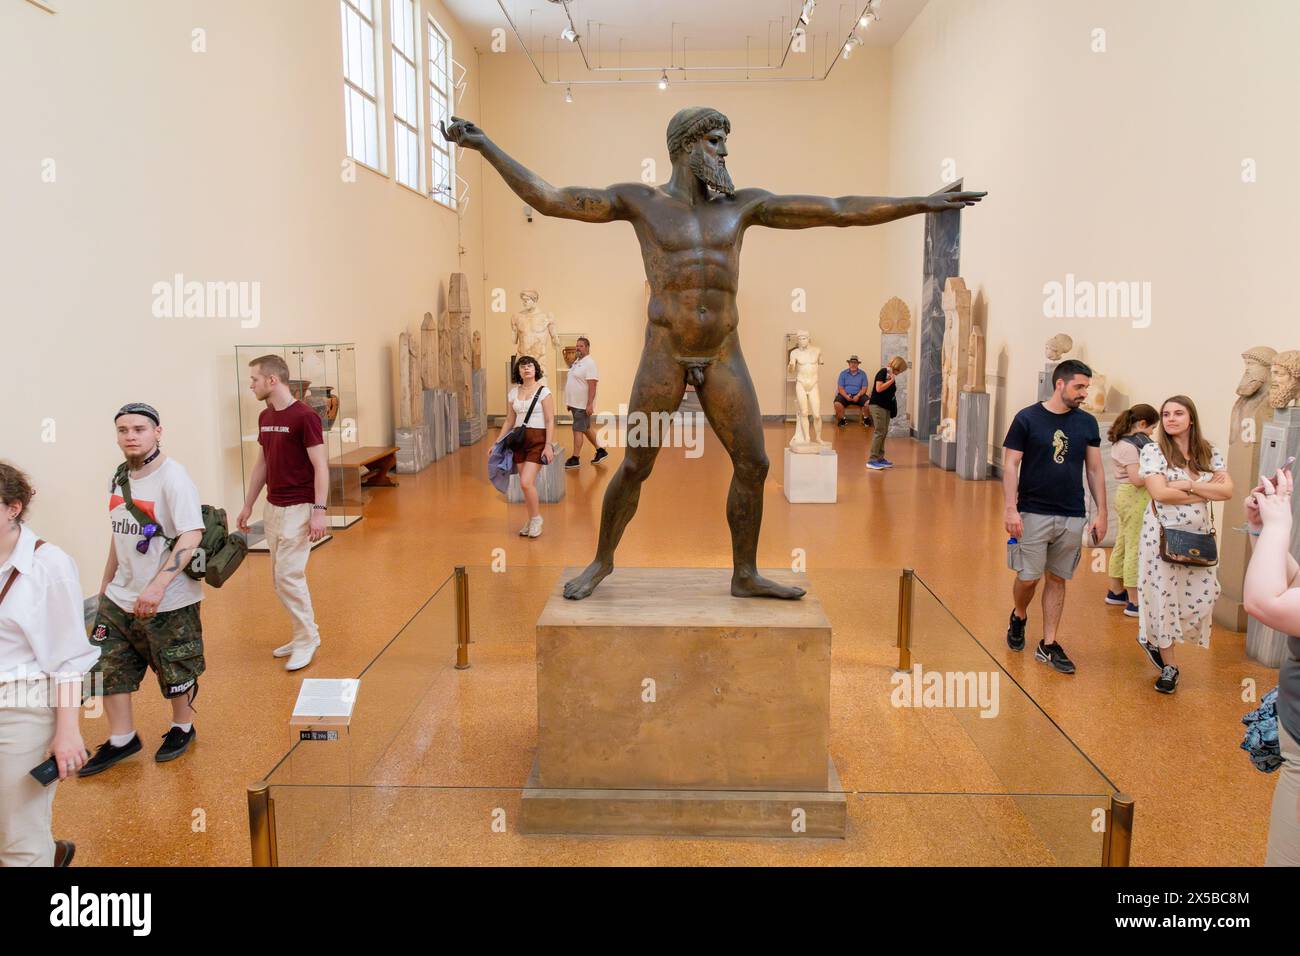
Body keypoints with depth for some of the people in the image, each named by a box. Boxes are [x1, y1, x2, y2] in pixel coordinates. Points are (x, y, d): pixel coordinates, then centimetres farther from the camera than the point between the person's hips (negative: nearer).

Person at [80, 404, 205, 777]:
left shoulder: (172, 477, -18)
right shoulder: (120, 478, 6)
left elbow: (191, 536, -25)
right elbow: (119, 534, 17)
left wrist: (157, 586, -30)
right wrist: (106, 583, 20)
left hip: (168, 604, -7)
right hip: (119, 599, 7)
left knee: (176, 672, 10)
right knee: (106, 666, 12)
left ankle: (182, 728, 34)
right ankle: (121, 740, 29)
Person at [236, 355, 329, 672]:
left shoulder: (304, 416, -15)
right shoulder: (265, 417, 9)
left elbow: (321, 466, -16)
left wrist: (319, 511, -21)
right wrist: (248, 505, 19)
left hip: (298, 509, -8)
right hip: (272, 507, 8)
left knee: (288, 575, -8)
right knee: (281, 577, 11)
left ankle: (307, 639, 6)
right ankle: (304, 634, 23)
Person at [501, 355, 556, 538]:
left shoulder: (543, 392, -6)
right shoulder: (513, 393, 9)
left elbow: (550, 421, -9)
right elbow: (509, 421, 15)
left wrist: (548, 445, -16)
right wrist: (497, 443, 11)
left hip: (538, 440, -5)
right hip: (519, 440, 5)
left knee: (526, 482, -15)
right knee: (528, 484, 7)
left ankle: (536, 518, 5)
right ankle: (533, 521, 20)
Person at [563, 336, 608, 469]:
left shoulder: (589, 363, -15)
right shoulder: (576, 362, 14)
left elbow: (592, 386, -21)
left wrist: (590, 404, -26)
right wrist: (570, 402, 21)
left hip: (583, 405, -10)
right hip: (575, 403, 10)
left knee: (578, 430, -5)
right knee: (586, 428, 16)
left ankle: (575, 459, 1)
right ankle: (600, 451, 27)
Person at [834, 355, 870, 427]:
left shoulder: (862, 374, 7)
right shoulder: (843, 373, 6)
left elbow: (864, 388, 2)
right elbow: (840, 388, 1)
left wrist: (858, 396, -16)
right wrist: (846, 396, -17)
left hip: (858, 395, 1)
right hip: (845, 395, 0)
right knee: (837, 404, -31)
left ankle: (865, 419, 1)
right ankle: (842, 419, -3)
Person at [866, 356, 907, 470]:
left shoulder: (891, 375, 16)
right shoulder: (883, 372, -10)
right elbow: (879, 388, -20)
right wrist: (891, 381, -16)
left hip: (886, 407, 9)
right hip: (877, 405, -9)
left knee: (884, 432, 10)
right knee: (879, 432, -11)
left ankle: (880, 458, 17)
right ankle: (872, 460, -10)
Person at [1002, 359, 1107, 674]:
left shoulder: (1087, 423, 5)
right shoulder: (1027, 418, -6)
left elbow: (1095, 470, 9)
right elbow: (1011, 465, -6)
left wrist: (1102, 513, 5)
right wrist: (1011, 509, -14)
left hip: (1072, 517, 3)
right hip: (1033, 514, -3)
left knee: (1057, 579, 8)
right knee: (1029, 577, -1)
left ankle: (1048, 645, 17)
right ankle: (1019, 617, 30)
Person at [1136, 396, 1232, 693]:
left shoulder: (1209, 453, 5)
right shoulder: (1153, 451, -6)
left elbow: (1227, 491, -4)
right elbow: (1160, 493, -17)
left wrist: (1189, 484, -16)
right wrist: (1207, 491, -11)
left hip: (1200, 535, 4)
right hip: (1163, 534, -4)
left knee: (1202, 596, 1)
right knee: (1164, 594, 1)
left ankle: (1155, 640, 27)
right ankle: (1168, 665, 16)